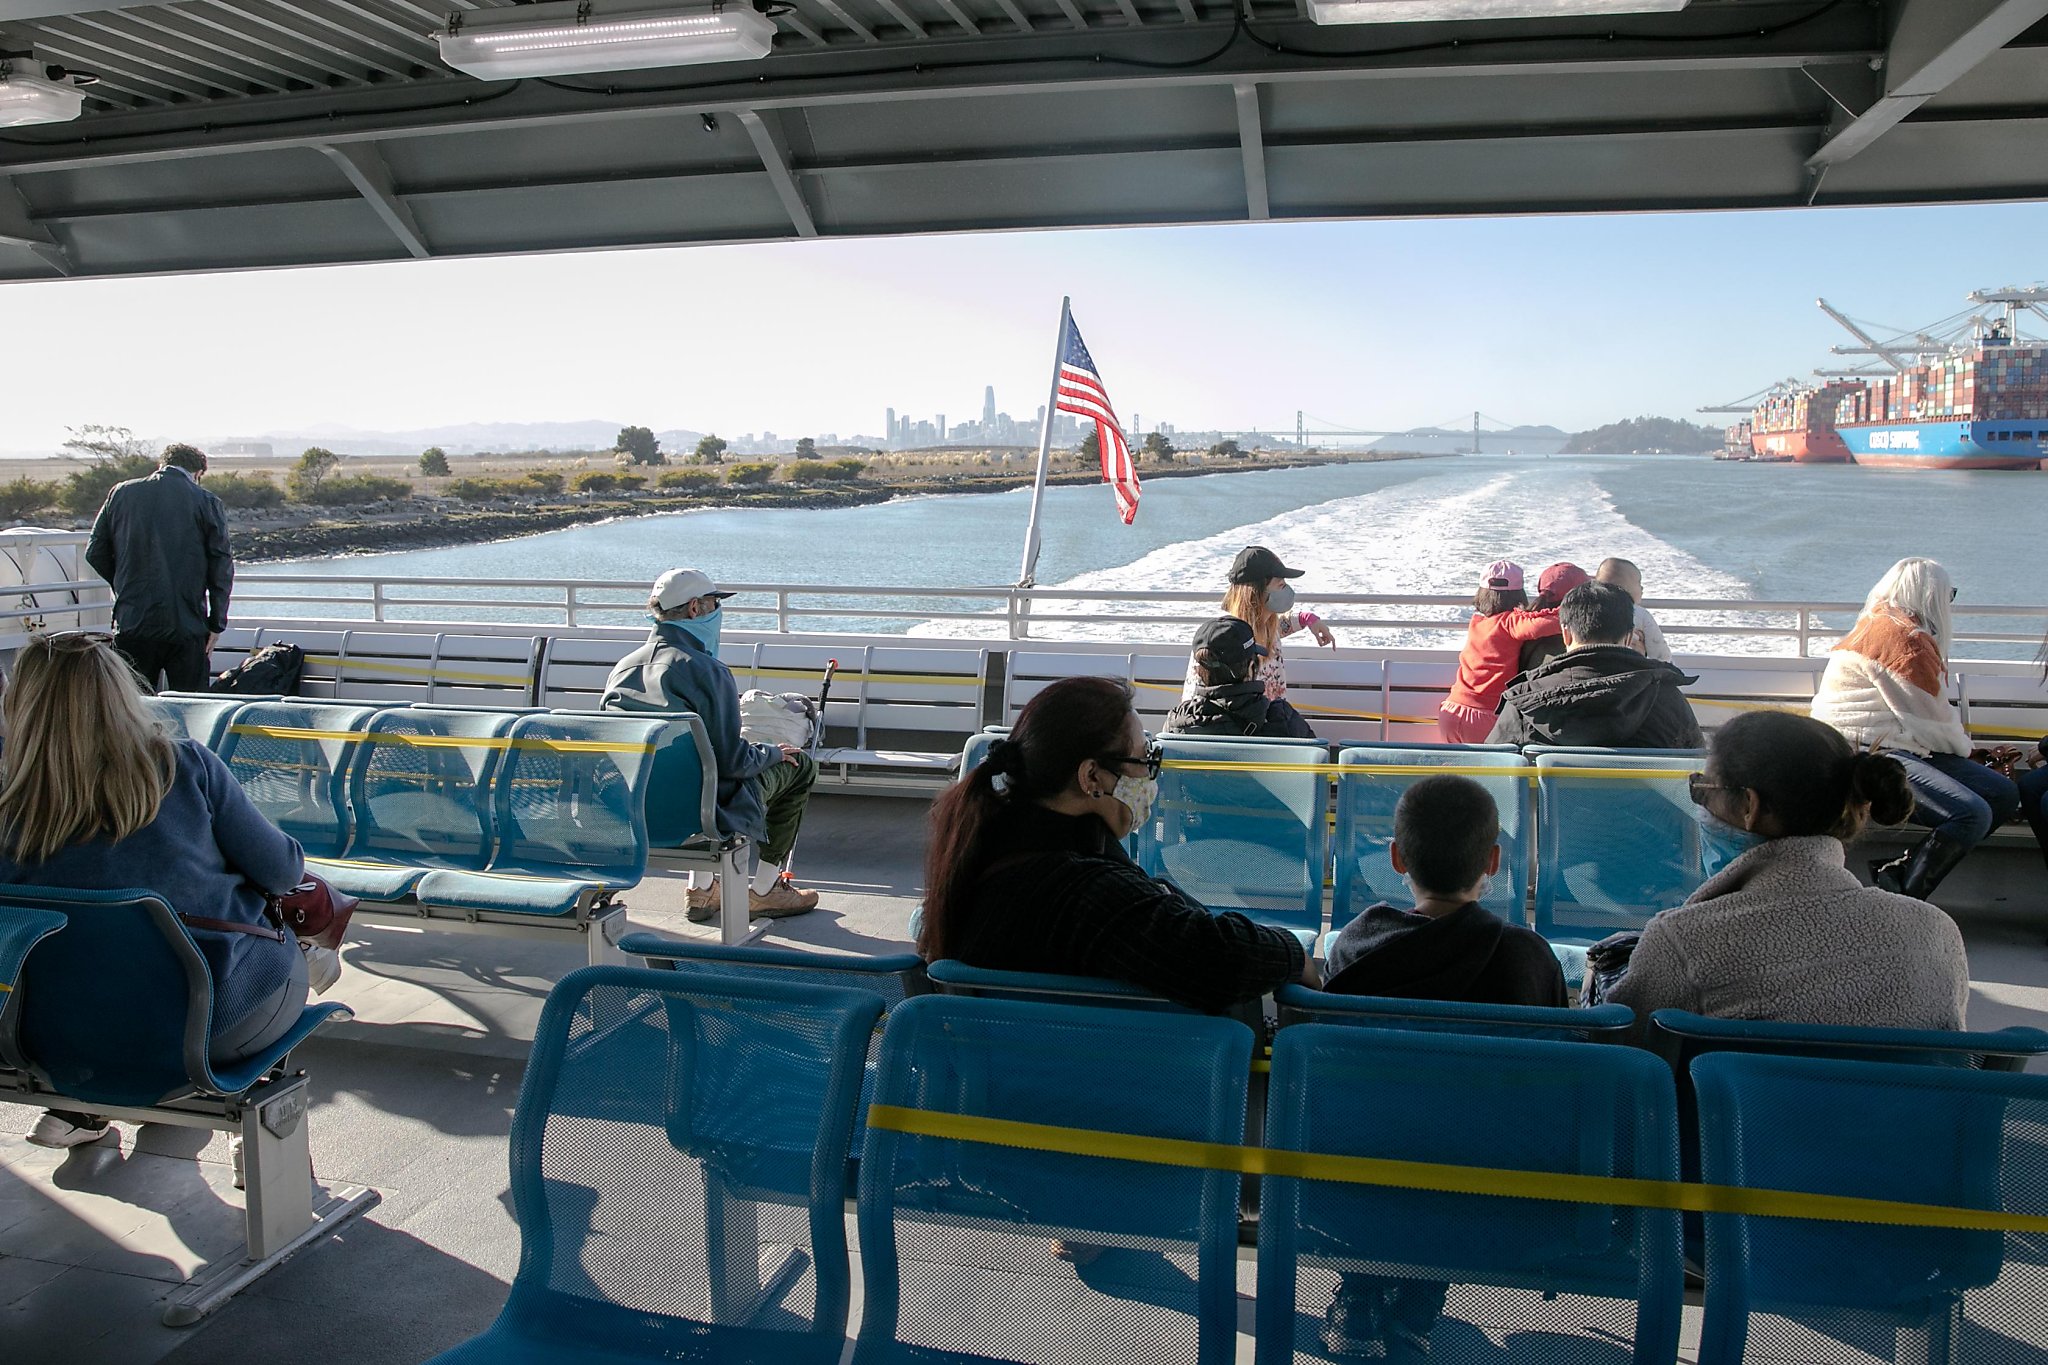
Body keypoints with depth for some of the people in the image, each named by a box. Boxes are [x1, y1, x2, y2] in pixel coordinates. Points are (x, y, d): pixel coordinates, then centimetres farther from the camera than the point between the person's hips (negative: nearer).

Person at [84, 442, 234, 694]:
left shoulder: (121, 493, 7)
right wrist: (216, 624, 3)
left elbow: (95, 553, 9)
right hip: (187, 626, -2)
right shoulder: (206, 502, -1)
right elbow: (221, 568, -4)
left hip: (132, 625, 3)